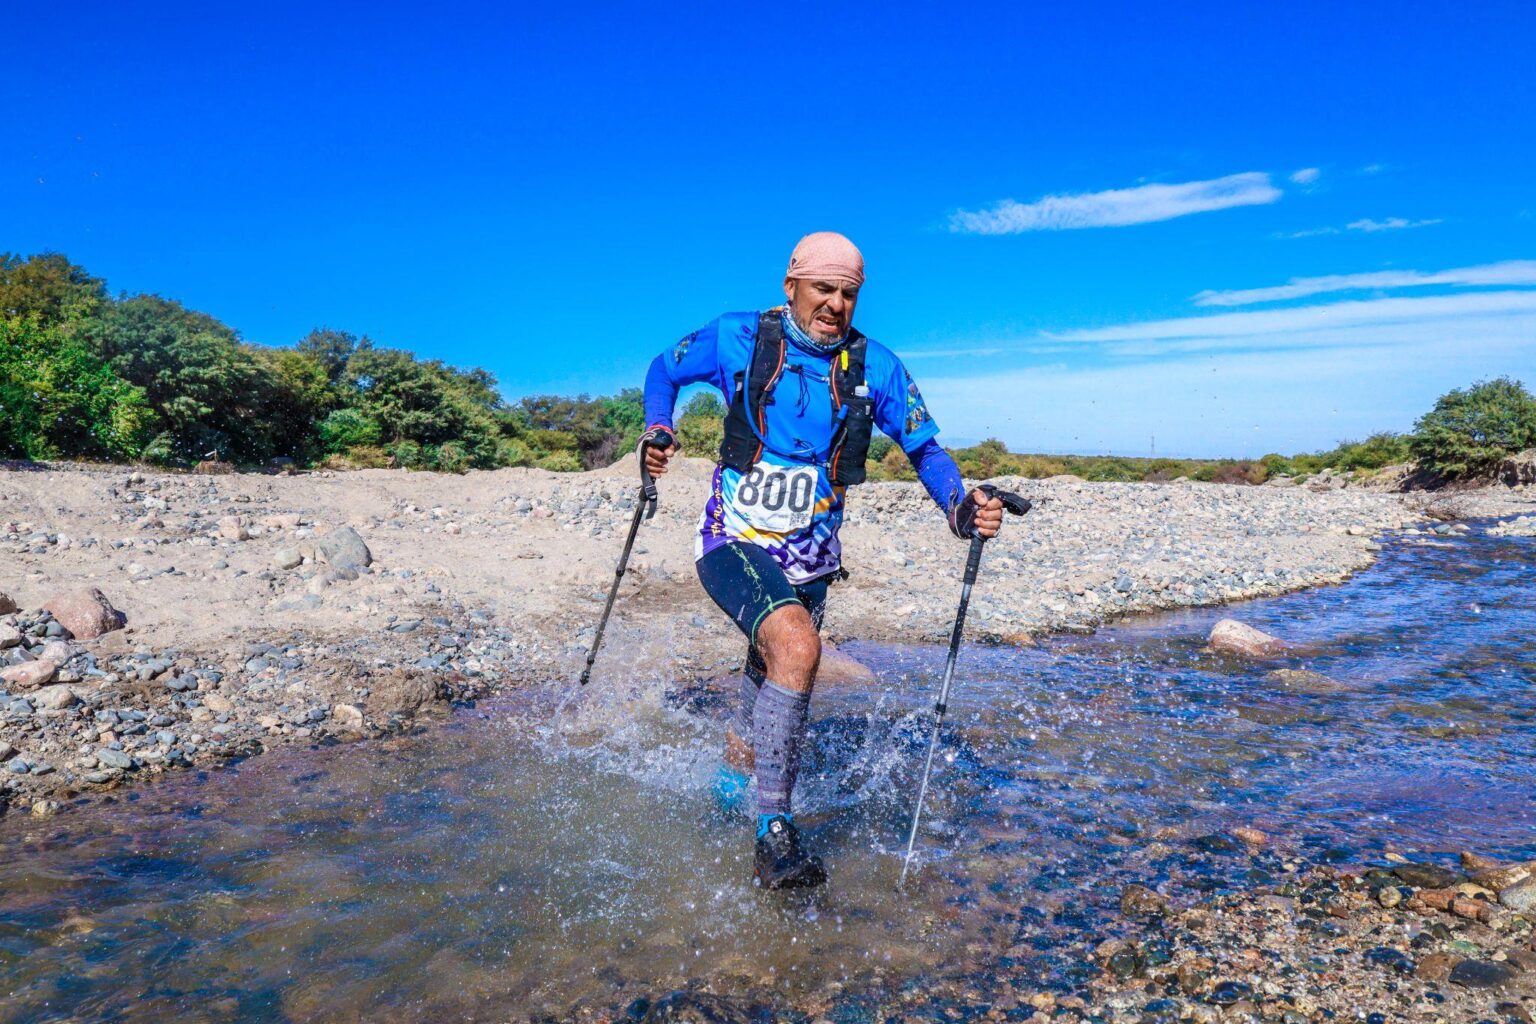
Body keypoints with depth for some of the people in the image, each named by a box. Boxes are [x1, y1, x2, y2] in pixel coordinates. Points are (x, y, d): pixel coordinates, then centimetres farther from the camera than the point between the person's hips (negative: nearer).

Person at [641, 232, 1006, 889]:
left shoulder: (875, 367, -2)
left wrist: (962, 508, -19)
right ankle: (774, 834, -19)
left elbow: (923, 447, 0)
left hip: (810, 558, 4)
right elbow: (664, 372, 10)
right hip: (734, 543, -4)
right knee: (797, 647, -30)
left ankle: (735, 778, 50)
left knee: (771, 678, 18)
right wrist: (658, 432, -9)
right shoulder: (735, 339, -7)